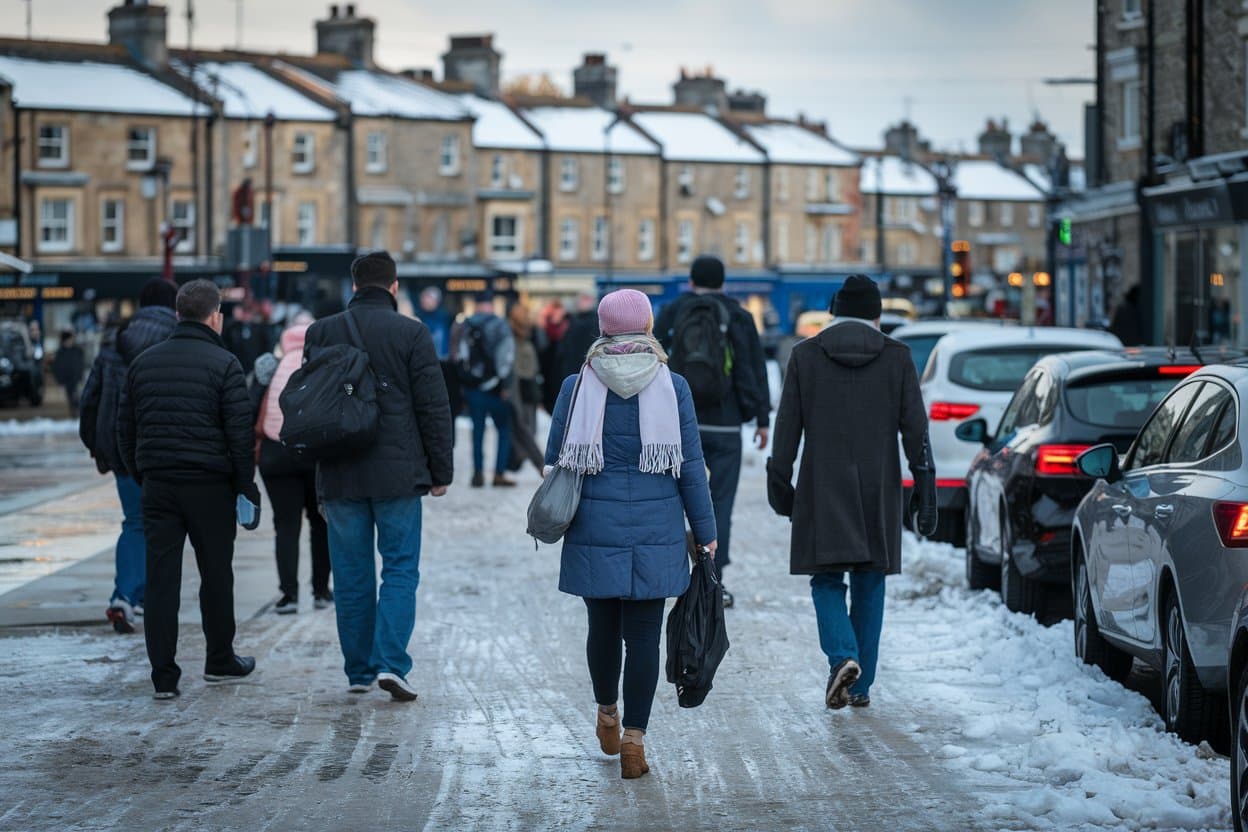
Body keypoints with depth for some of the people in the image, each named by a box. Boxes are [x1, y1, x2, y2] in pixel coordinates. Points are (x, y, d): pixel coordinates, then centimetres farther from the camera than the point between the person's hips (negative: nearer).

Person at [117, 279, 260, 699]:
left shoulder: (144, 362, 10)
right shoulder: (223, 364, -6)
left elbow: (125, 429, 13)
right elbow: (241, 431, -10)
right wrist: (246, 486, -2)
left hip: (157, 486, 3)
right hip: (209, 486, -3)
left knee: (161, 579, 2)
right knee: (216, 574, 12)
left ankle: (164, 675, -2)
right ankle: (220, 661, 24)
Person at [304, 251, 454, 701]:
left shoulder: (321, 333, 5)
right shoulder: (411, 333, -4)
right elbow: (434, 407, -4)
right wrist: (441, 470, 4)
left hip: (340, 476, 3)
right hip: (397, 475, -2)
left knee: (352, 576, 9)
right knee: (400, 569, 3)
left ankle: (359, 671, 12)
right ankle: (390, 662, -10)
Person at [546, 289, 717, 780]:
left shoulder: (578, 386, -3)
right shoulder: (672, 386, -4)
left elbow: (554, 458, 3)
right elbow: (692, 466, -1)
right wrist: (705, 532, 6)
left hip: (595, 531, 1)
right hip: (657, 530, -1)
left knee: (604, 626, 17)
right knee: (643, 633, 2)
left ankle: (607, 715, 36)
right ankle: (634, 738, -3)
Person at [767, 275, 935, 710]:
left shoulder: (805, 355, -1)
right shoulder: (897, 357, 0)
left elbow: (787, 427, 0)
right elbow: (915, 428, -3)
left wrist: (780, 484, 9)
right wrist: (926, 492, 0)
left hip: (823, 490, -1)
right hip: (878, 491, 1)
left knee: (827, 581, 6)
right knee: (869, 584, 11)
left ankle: (843, 656, -19)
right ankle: (861, 685, 13)